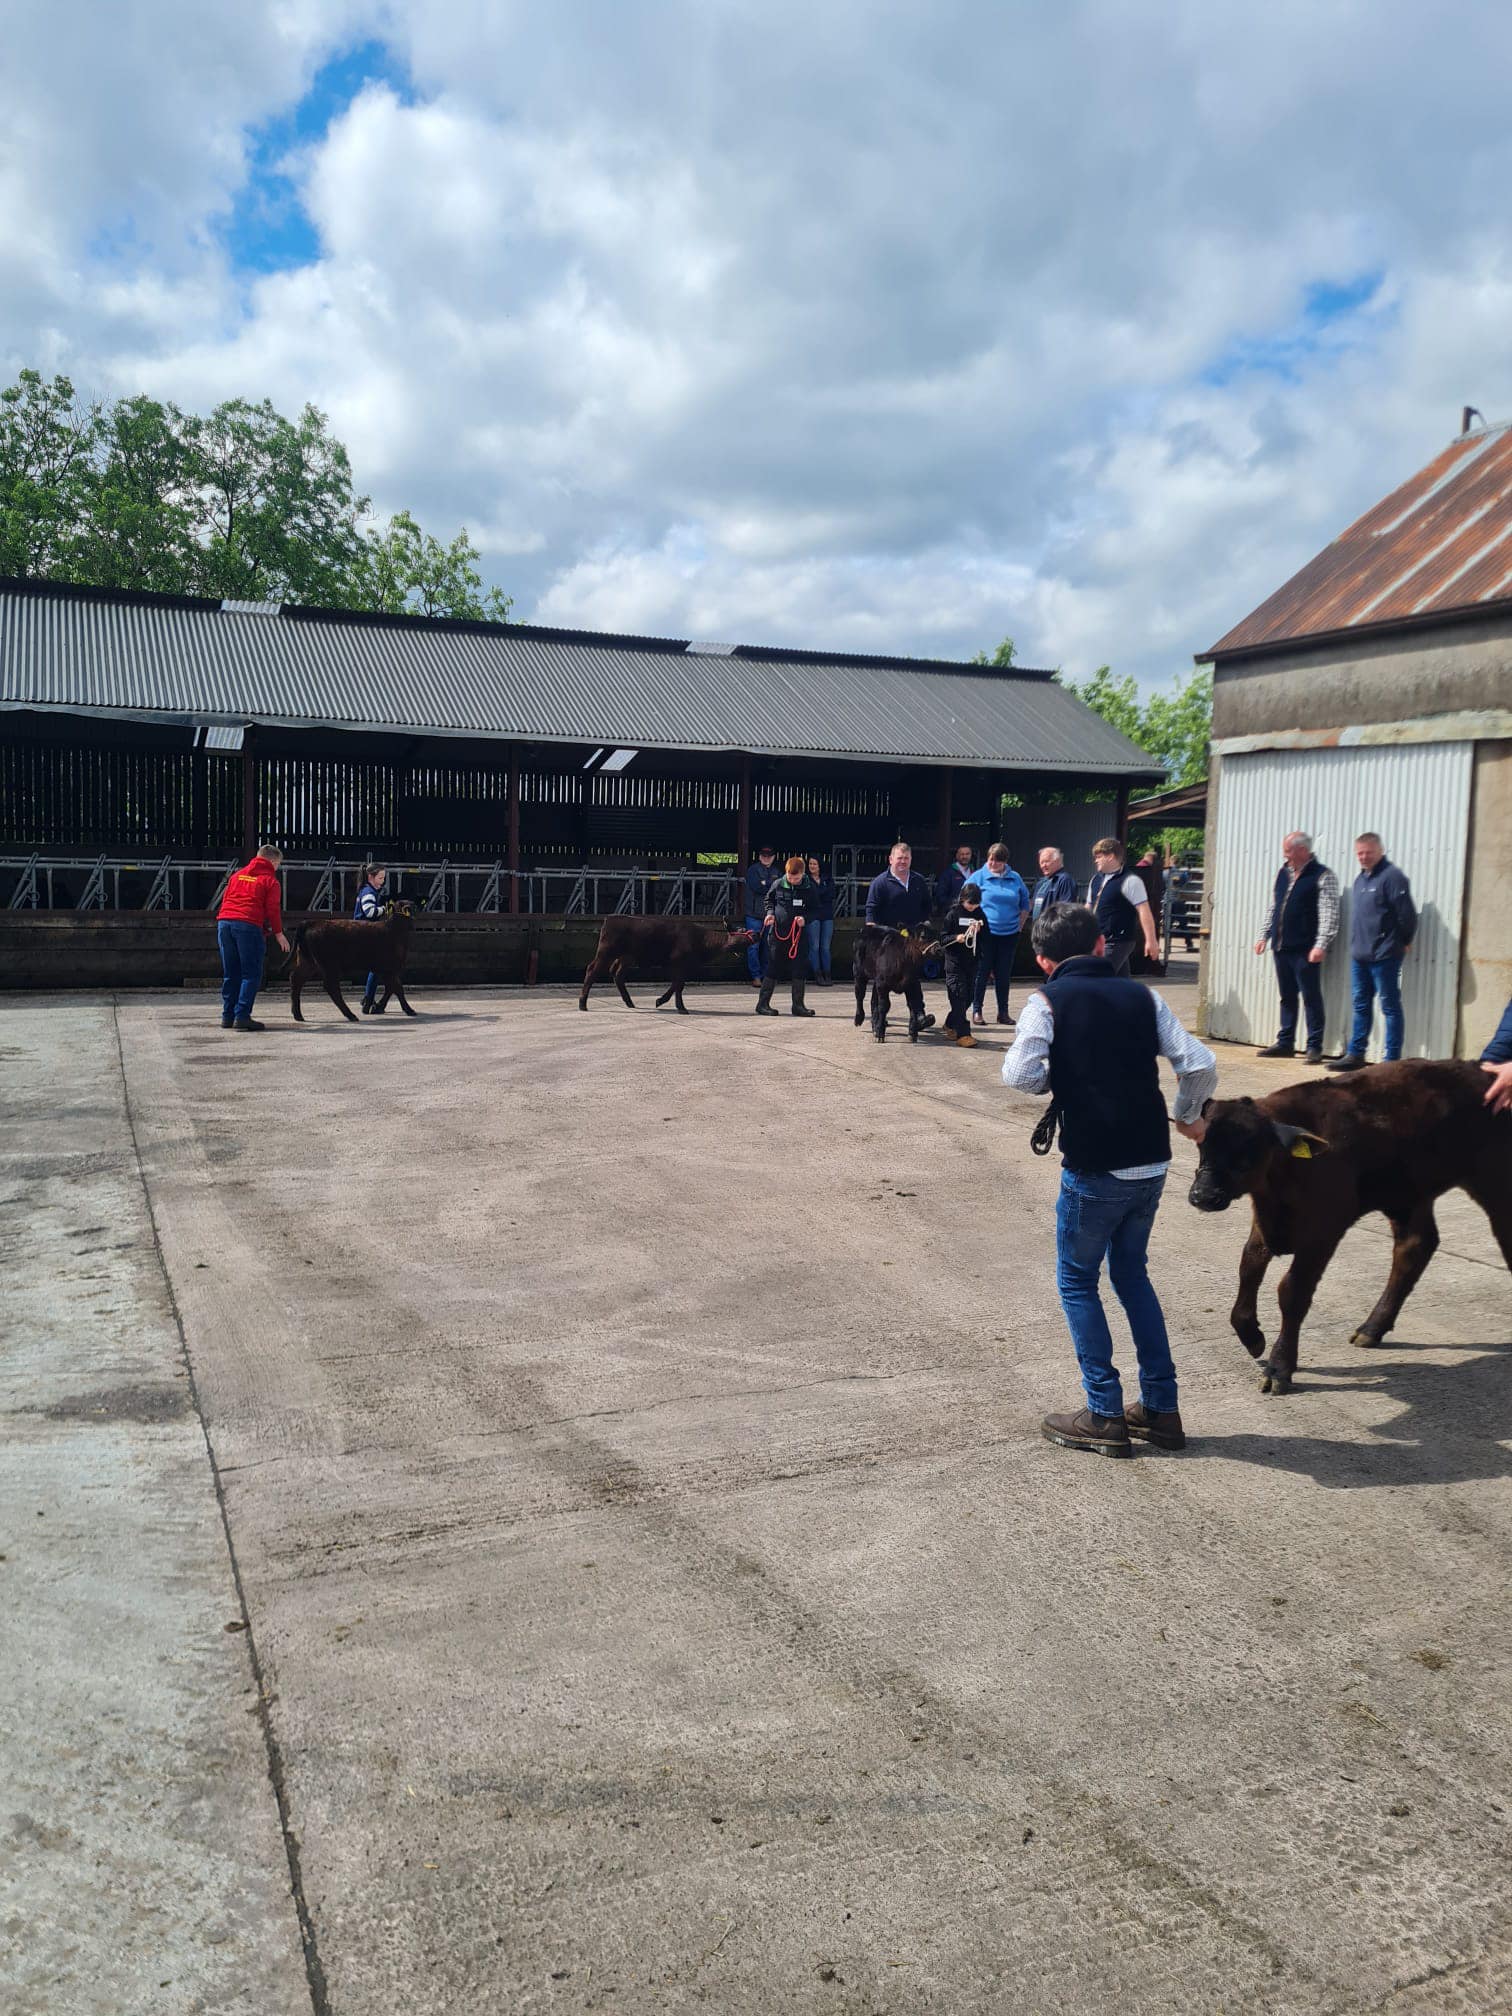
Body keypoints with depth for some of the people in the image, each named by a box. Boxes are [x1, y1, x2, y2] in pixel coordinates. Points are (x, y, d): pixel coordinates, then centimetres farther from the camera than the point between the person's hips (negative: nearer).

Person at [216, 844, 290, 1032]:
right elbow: (273, 910, 0)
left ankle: (228, 1016, 14)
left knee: (230, 974, 13)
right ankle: (242, 1016, -11)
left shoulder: (237, 875, 23)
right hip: (249, 925, -6)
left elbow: (225, 900, 22)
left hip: (224, 922, 6)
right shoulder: (269, 880, 5)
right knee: (251, 974, -2)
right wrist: (279, 933, 9)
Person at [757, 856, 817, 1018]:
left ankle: (798, 1005, 13)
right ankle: (762, 1003, 7)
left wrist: (805, 918, -11)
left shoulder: (809, 888, -1)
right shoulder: (778, 885, -2)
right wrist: (770, 913, -3)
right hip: (778, 932, -1)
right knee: (773, 968, 0)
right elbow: (769, 900, 15)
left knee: (799, 968, 3)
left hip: (799, 933, 1)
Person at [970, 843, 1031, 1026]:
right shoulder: (979, 877, -1)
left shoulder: (1015, 879, 7)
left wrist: (1019, 925, 10)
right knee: (982, 972, 0)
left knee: (1004, 974, 8)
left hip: (1009, 934, 3)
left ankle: (1003, 1012, 15)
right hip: (985, 933, -3)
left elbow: (1025, 904, 17)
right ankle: (976, 1010, 9)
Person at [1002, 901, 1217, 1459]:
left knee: (1077, 1281, 11)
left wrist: (1053, 1081, 3)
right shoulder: (1141, 995, 7)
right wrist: (1187, 1117, 18)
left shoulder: (1049, 1000, -5)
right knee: (1131, 1273, 21)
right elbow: (1200, 1064, 0)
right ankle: (1161, 1409, 22)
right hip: (1150, 1163, 5)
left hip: (1093, 1168, -5)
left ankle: (1105, 1417, 11)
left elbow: (1019, 1073, -19)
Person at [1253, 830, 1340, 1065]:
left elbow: (1330, 915, -12)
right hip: (1281, 947, 7)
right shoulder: (1284, 873, 15)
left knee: (1311, 997, -3)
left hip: (1305, 950, -7)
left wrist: (1321, 945, -20)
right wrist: (1264, 936, 18)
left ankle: (1315, 1047, 1)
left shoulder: (1322, 876, -6)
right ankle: (1285, 1043, 21)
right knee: (1287, 997, 13)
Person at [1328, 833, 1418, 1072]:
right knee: (1361, 1005, 13)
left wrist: (1404, 941, -4)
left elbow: (1407, 914, -15)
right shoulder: (1361, 878, 15)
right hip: (1359, 954, 8)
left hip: (1384, 956, -8)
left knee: (1390, 1007, -1)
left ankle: (1392, 1060, 2)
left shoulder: (1392, 876, -13)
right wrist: (1356, 944, 16)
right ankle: (1355, 1055, 20)